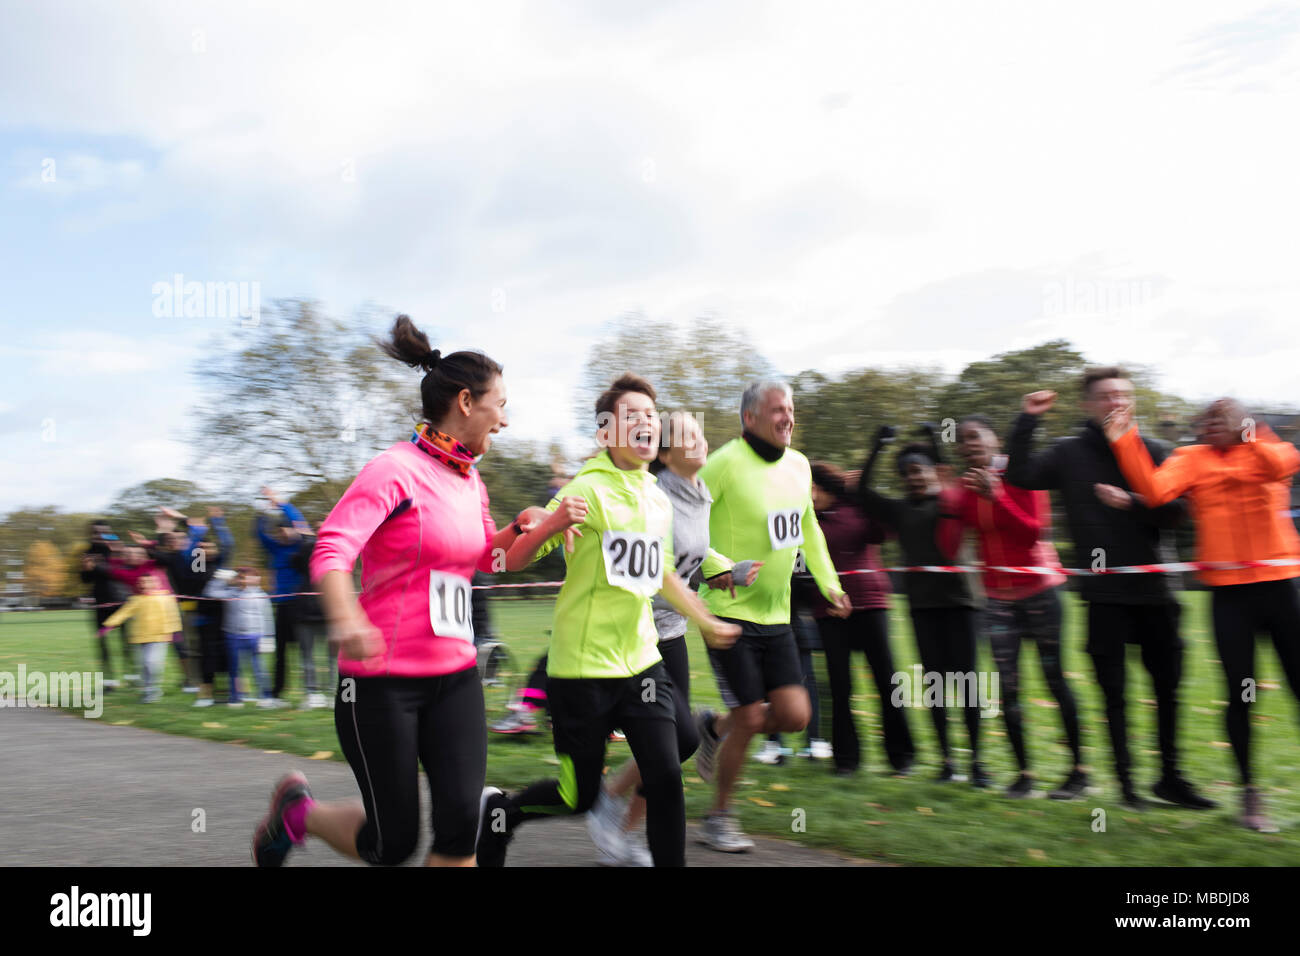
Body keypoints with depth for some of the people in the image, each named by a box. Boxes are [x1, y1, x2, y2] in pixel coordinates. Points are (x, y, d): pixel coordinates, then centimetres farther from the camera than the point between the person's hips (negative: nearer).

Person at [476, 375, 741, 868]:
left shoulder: (658, 500, 9)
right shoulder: (588, 490, -13)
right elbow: (513, 560, -16)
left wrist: (706, 621, 32)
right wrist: (551, 525, -35)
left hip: (641, 661, 6)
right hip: (582, 666, -6)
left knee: (666, 777, -5)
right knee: (580, 796, 6)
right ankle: (499, 811, 34)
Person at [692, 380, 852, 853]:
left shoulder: (798, 465, 7)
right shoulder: (726, 463, -15)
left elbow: (808, 530, 22)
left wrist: (828, 583, 18)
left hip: (776, 615, 7)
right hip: (730, 613, -6)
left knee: (794, 716, 0)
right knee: (748, 718, -3)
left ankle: (714, 727, 29)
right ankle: (718, 818, 18)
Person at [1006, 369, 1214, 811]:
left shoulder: (1151, 452, 7)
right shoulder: (1069, 454, 3)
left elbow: (1174, 511, 1)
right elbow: (1019, 475, -11)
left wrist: (1132, 503, -15)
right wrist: (1028, 420, -12)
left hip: (1151, 590, 2)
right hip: (1103, 592, -2)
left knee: (1167, 683, 8)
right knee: (1113, 691, 3)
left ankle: (1170, 775, 23)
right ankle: (1125, 778, 14)